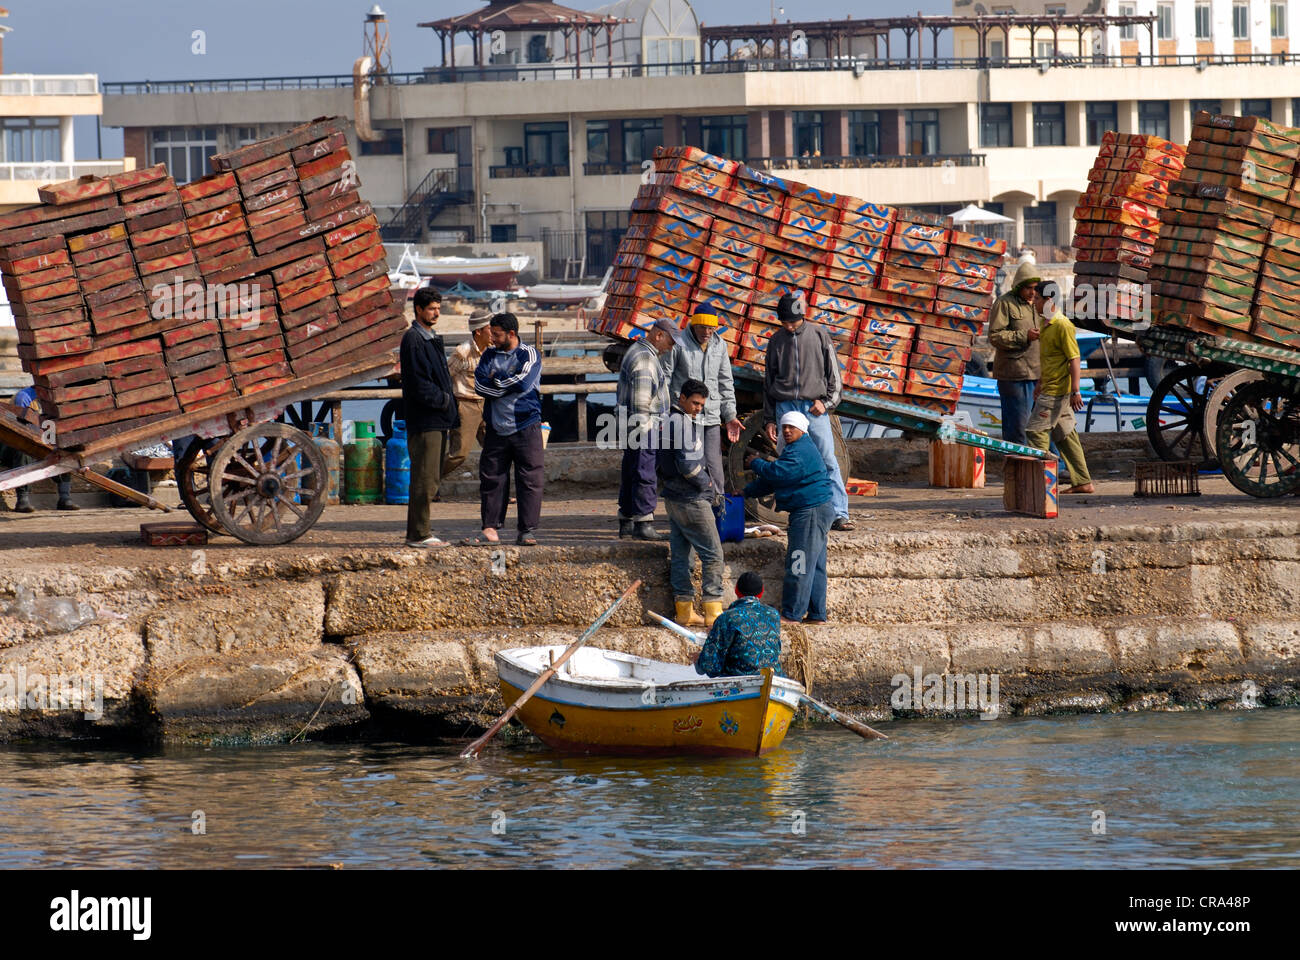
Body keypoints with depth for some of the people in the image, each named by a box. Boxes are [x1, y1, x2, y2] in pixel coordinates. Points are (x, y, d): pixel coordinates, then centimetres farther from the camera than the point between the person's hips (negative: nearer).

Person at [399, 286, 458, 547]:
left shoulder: (432, 339, 20)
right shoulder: (413, 340, -10)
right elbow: (417, 382, -17)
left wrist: (451, 412, 15)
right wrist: (442, 400, -12)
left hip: (438, 420, 10)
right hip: (424, 420, -10)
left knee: (432, 479, 11)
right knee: (425, 480, -10)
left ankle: (420, 532, 16)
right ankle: (418, 534, -8)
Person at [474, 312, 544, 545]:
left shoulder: (528, 355, 1)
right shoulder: (490, 355, 12)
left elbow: (523, 382, -14)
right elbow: (480, 384, -1)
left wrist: (497, 379, -3)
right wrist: (507, 385, -11)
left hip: (525, 427, -3)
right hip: (496, 428, 3)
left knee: (530, 479, -5)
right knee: (492, 478, 2)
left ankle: (526, 531, -2)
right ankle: (490, 526, 10)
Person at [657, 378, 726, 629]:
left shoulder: (666, 421, 12)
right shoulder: (683, 423, -17)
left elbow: (658, 461, 20)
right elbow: (687, 464, -23)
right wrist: (706, 482, -8)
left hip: (673, 496, 10)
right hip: (692, 500, -10)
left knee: (679, 554, 11)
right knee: (712, 553, -4)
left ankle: (684, 610, 14)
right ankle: (713, 610, -6)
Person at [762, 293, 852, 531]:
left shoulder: (818, 334, 5)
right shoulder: (777, 340, 10)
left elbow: (833, 372, 8)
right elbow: (768, 382, 16)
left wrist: (826, 401, -4)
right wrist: (769, 420, 13)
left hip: (815, 407, -2)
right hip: (786, 407, 2)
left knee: (828, 461, -8)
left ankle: (839, 514, -9)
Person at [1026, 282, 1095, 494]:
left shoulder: (1062, 326, -16)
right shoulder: (1046, 325, 13)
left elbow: (1074, 359, -18)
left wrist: (1075, 391, -20)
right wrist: (1040, 384, 29)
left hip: (1057, 391, -10)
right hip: (1050, 388, 10)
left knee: (1037, 431, -9)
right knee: (1065, 435, 11)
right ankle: (1083, 482, 13)